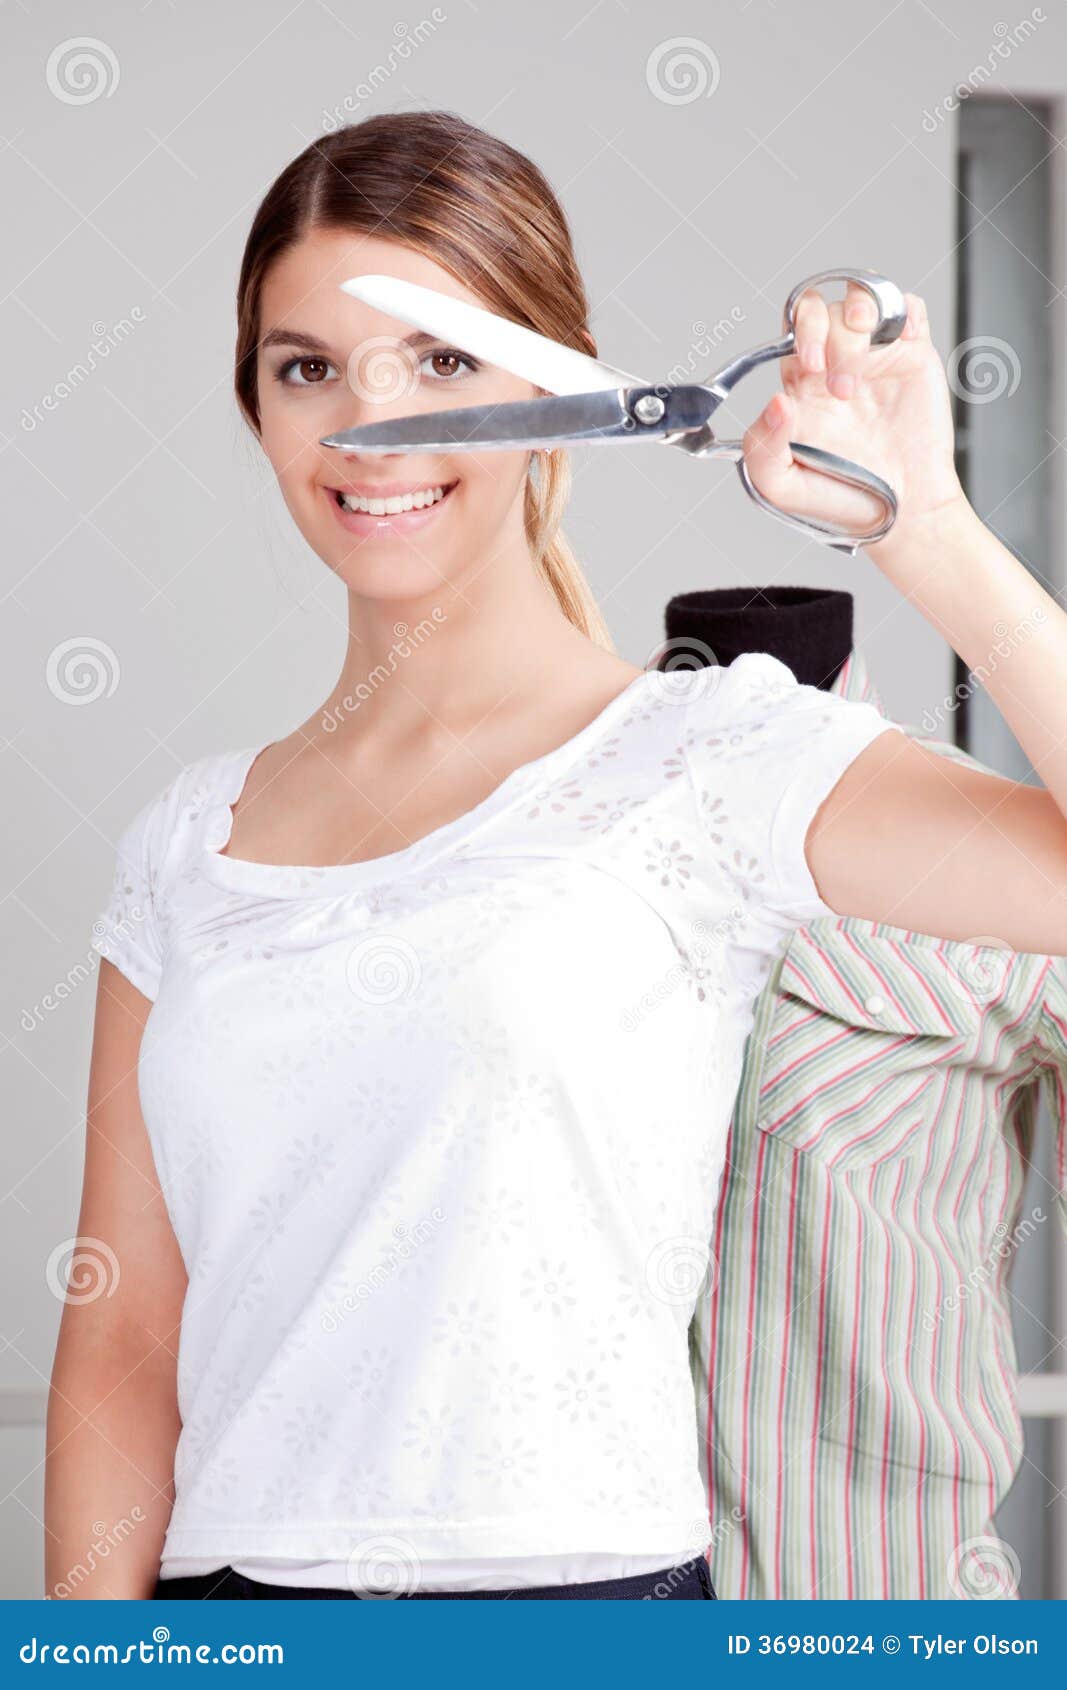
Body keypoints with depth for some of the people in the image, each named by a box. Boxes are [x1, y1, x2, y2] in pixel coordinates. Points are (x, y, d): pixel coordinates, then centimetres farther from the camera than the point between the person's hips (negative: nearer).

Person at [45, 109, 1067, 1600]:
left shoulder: (712, 755, -3)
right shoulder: (187, 844, 9)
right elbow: (127, 1345, 8)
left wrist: (921, 530, -16)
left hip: (582, 1588, -3)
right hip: (225, 1595, 4)